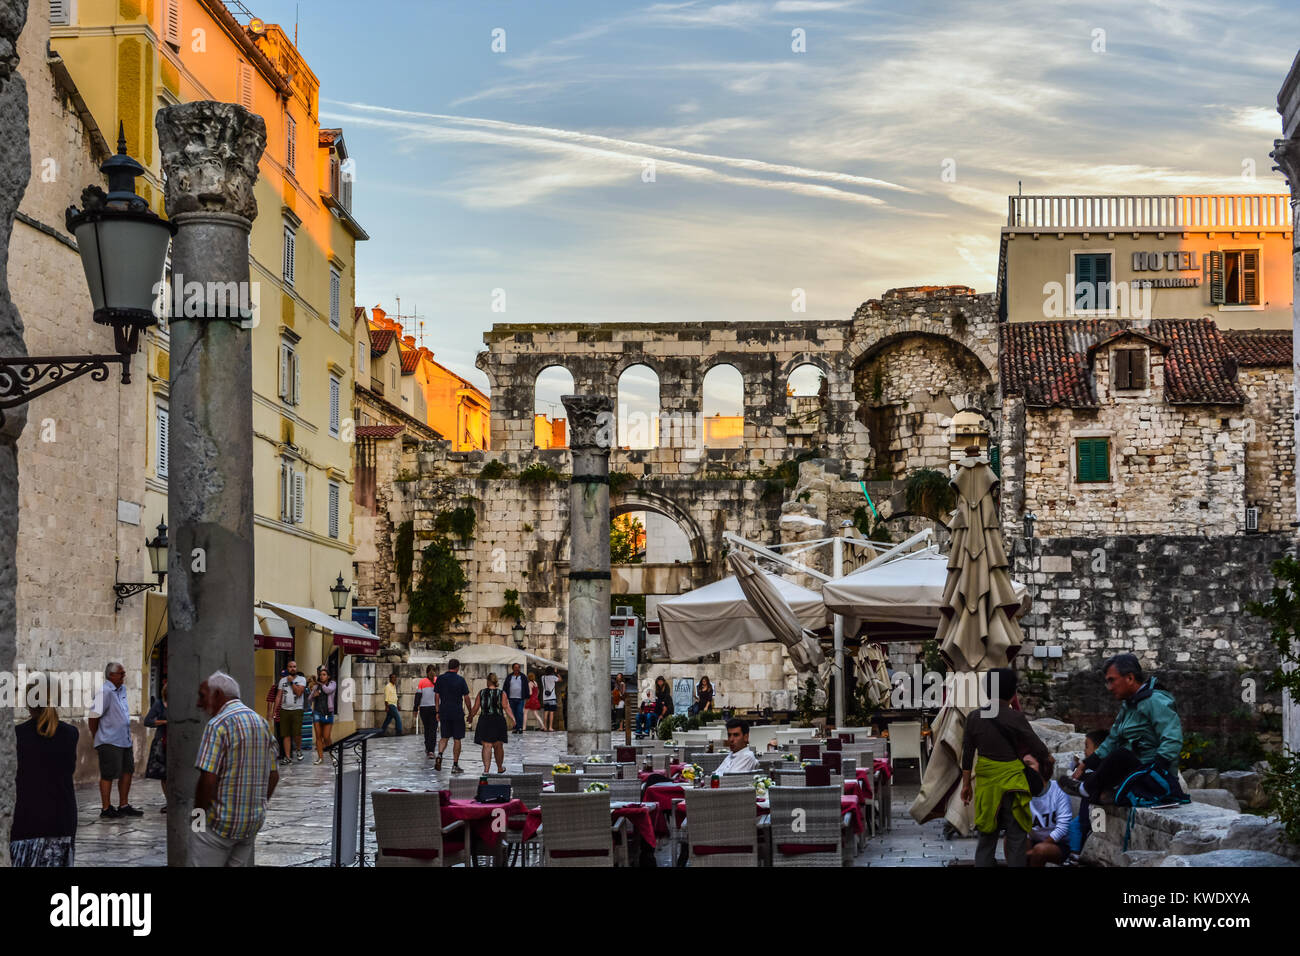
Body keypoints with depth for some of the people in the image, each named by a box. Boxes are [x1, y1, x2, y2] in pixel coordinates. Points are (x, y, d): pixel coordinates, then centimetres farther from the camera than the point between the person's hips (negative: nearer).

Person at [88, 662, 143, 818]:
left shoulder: (122, 689, 12)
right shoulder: (105, 692, -15)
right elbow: (93, 717, -13)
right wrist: (98, 739, -3)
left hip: (125, 740, 9)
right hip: (110, 742, -9)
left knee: (127, 771, 11)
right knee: (108, 775, -1)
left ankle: (123, 806, 21)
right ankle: (106, 809, 7)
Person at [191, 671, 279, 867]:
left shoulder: (218, 725, -14)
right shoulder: (261, 723, 10)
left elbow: (208, 780, -20)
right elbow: (273, 777, 13)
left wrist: (198, 816, -8)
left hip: (220, 823, -8)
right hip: (253, 824, 8)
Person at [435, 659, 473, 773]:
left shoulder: (440, 679, 3)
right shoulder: (460, 680, -7)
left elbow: (436, 696, 5)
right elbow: (466, 698, -5)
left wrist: (437, 712, 13)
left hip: (444, 712, 3)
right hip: (457, 712, -3)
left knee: (444, 737, 14)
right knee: (457, 739, 5)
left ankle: (439, 755, -12)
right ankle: (455, 765, 5)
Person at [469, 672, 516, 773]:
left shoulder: (481, 693, 0)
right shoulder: (501, 693, -2)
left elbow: (475, 708, 3)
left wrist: (470, 717, 18)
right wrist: (513, 719, -6)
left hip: (485, 721, 0)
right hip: (498, 721, 0)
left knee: (487, 746, -2)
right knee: (498, 746, 14)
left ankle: (486, 769, -18)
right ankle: (500, 768, 31)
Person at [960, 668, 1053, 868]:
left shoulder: (974, 717, 0)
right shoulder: (1015, 718, -13)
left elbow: (967, 754, 5)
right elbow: (1039, 749, -9)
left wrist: (966, 784, 13)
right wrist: (1047, 759, 13)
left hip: (985, 782, 4)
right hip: (1011, 781, -4)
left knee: (987, 836, 13)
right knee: (1016, 838, 3)